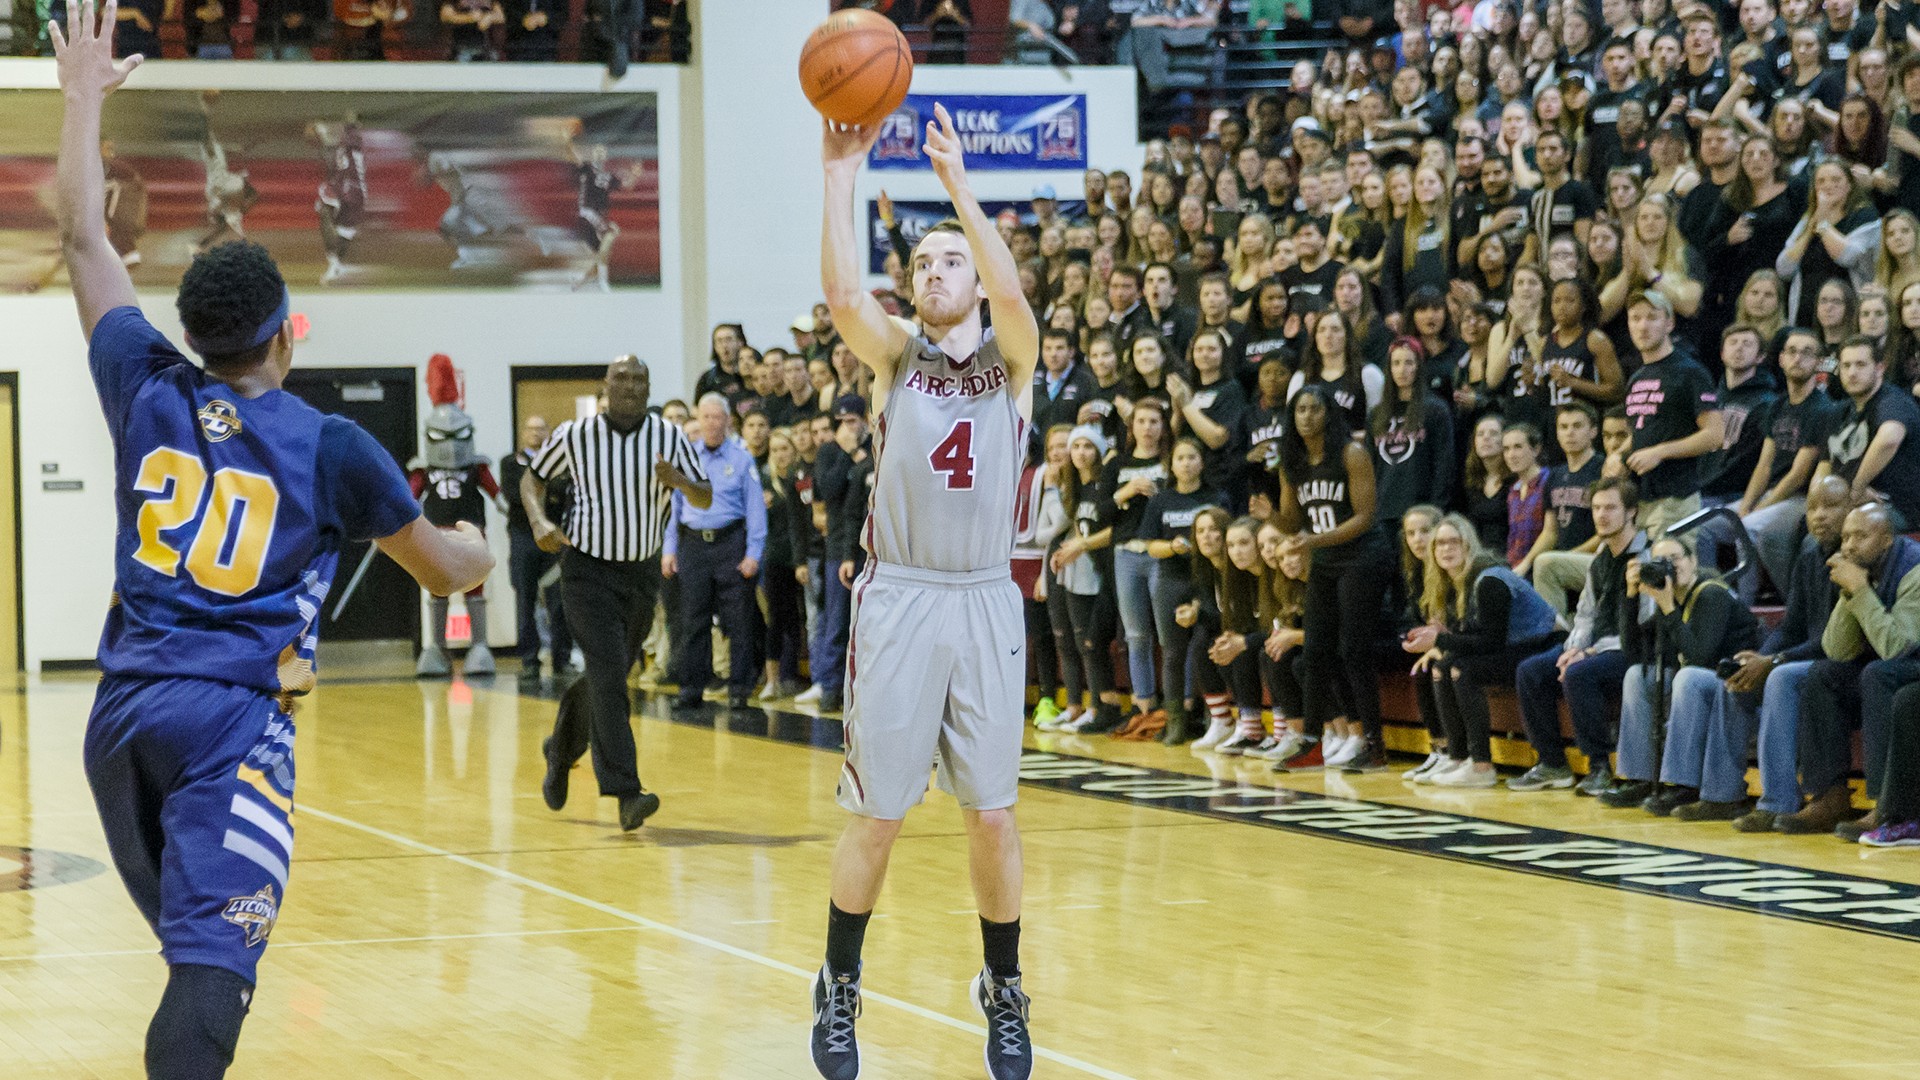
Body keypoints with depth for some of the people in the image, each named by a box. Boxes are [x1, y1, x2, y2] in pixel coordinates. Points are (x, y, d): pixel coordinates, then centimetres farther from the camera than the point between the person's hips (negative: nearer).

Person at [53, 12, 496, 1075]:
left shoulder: (149, 395, 6)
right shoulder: (332, 447, -1)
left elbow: (82, 233, 17)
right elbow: (445, 569, 13)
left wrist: (84, 94, 29)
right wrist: (478, 548, 37)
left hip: (124, 707, 5)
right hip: (233, 717, -5)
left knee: (194, 941, 22)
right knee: (212, 957, -16)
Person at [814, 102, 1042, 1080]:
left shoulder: (1011, 362, 4)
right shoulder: (895, 356, 5)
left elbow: (1010, 293, -18)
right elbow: (841, 292, -14)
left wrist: (957, 184, -22)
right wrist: (840, 172, -22)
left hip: (983, 603, 0)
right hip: (897, 600, 0)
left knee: (990, 813, 5)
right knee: (876, 813, 3)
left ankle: (1004, 992, 20)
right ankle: (839, 990, 18)